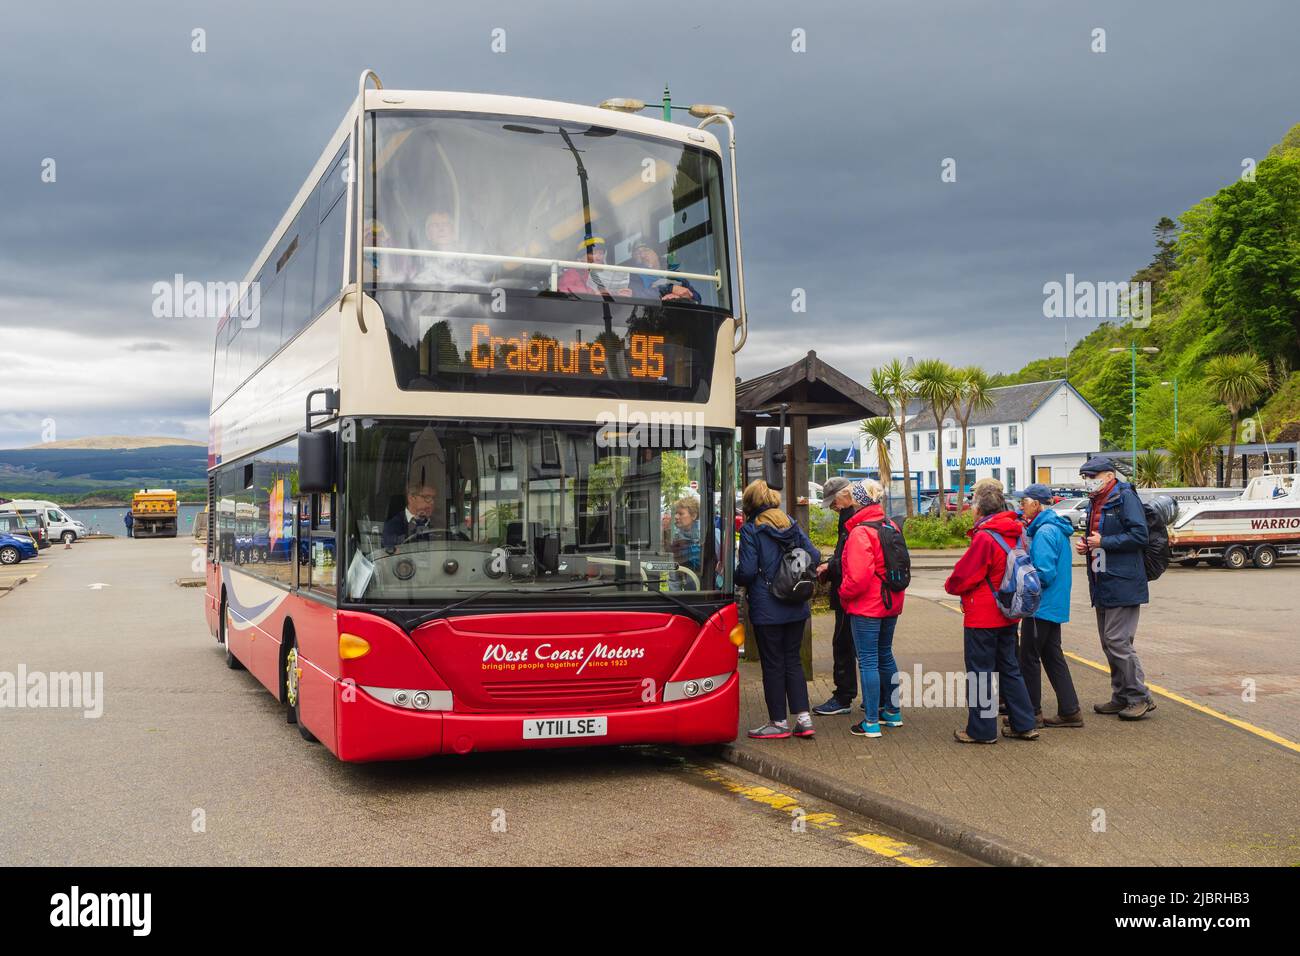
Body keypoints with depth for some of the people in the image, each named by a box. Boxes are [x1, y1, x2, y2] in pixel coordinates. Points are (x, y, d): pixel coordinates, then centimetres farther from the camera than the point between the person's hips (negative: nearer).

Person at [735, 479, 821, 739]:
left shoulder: (750, 529, -9)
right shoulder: (791, 524, 8)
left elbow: (747, 571, -15)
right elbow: (814, 556, 4)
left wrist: (737, 580, 6)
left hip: (766, 608, -6)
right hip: (796, 607, 6)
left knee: (773, 663, 4)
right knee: (793, 659, 14)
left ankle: (778, 722, 11)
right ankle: (803, 718, 9)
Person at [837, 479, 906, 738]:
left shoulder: (860, 532, -19)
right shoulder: (891, 526, 7)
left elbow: (858, 576, -24)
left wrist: (844, 593, -8)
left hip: (866, 607, -8)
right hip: (890, 604, 8)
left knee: (868, 661, -2)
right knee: (885, 655, 20)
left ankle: (871, 722, 1)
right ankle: (893, 712, 30)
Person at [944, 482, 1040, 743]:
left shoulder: (984, 537, -21)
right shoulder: (1014, 534, 5)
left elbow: (964, 576, -18)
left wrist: (950, 585, 4)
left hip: (982, 617, -8)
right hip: (1007, 614, 8)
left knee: (980, 673, 2)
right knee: (1009, 668, 17)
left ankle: (981, 730, 9)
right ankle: (1024, 724, 21)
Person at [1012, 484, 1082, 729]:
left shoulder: (1045, 532, -19)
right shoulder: (1056, 528, 12)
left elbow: (1044, 573, -24)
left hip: (1041, 606, -10)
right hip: (1054, 605, 10)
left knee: (1029, 658, 2)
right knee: (1053, 657, 14)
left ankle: (1032, 713, 11)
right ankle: (1069, 711, 16)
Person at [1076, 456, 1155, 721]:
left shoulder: (1125, 498, -11)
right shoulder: (1094, 503, 17)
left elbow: (1139, 535, -19)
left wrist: (1103, 542, -17)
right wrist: (1086, 545, 9)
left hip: (1122, 585, -9)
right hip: (1102, 586, 9)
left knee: (1118, 642, -10)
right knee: (1108, 643, 12)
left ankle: (1140, 697, 0)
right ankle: (1122, 697, 21)